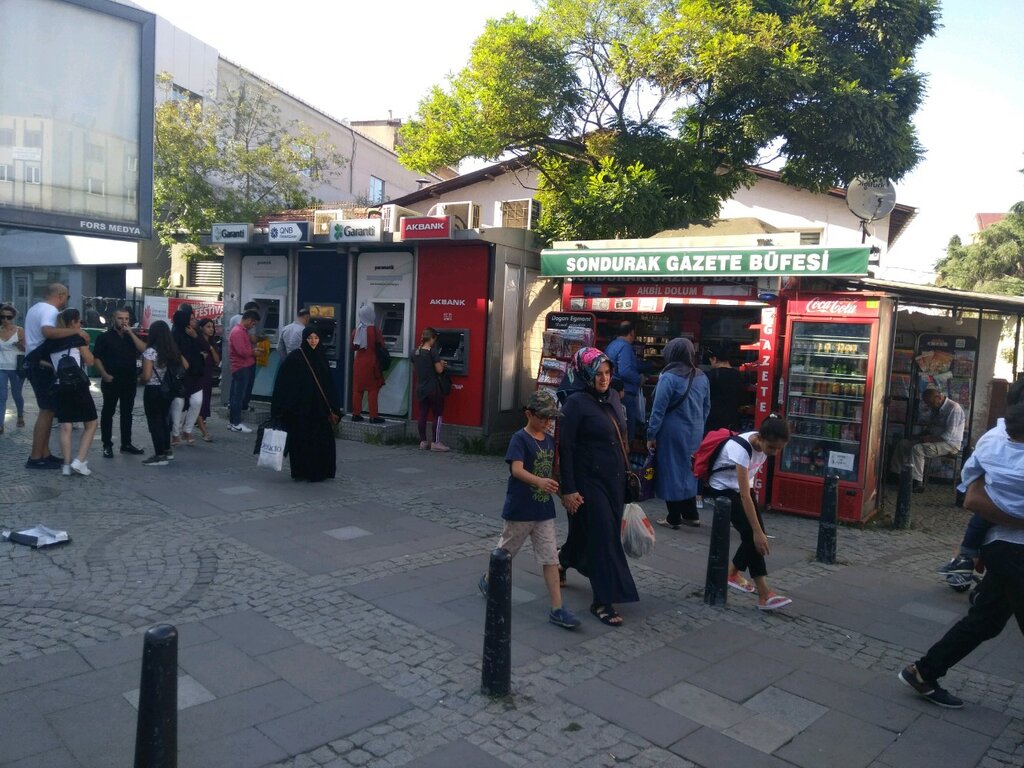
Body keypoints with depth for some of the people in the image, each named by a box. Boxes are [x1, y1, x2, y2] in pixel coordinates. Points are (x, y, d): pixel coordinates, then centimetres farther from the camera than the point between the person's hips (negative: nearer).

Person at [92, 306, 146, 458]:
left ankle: (126, 444, 17)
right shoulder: (105, 336, 0)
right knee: (108, 413, 0)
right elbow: (96, 357, -4)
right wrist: (104, 375, -14)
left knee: (127, 413, 10)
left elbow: (143, 349, -4)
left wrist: (131, 333, -10)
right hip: (111, 381, -4)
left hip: (130, 381, 4)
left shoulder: (131, 336, 12)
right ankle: (107, 445, 4)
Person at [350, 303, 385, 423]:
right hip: (371, 362, -5)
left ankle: (356, 414, 14)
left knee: (357, 389, 10)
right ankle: (374, 416, 1)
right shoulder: (374, 330, -14)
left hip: (359, 362, 5)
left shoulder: (356, 331, 2)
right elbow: (381, 346, -7)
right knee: (373, 390, 0)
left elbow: (353, 347, 11)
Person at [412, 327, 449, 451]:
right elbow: (439, 370, -14)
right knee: (437, 414, 2)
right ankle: (436, 443, 2)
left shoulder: (415, 352, 6)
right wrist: (441, 364, 7)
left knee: (422, 414, 9)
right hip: (433, 389, -6)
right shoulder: (432, 352, -14)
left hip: (420, 388, 6)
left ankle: (423, 442, 12)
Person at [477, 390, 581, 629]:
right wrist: (539, 481, -43)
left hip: (545, 510, 6)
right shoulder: (520, 439, -14)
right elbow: (516, 469, -28)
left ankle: (557, 609, 6)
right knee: (505, 551, 14)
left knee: (551, 559, 3)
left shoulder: (550, 440, 7)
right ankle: (488, 580, 41)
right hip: (520, 509, -5)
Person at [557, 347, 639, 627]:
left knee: (588, 530, 20)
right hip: (589, 480, -7)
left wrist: (624, 476, 16)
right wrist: (568, 490, -16)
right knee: (603, 536, -4)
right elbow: (565, 447, -14)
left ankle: (561, 562, 47)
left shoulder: (612, 396, 7)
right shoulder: (576, 402, -14)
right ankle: (603, 601, 7)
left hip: (613, 478, 7)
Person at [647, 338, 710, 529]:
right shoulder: (701, 377, 4)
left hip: (673, 432, -6)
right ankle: (691, 515, 24)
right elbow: (707, 406, 12)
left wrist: (651, 435, -10)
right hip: (694, 432, 6)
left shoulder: (669, 377, -16)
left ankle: (674, 519, 12)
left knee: (671, 471, 4)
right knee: (689, 470, 18)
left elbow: (658, 409, -15)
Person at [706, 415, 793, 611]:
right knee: (751, 534, -18)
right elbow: (744, 495, -37)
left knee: (754, 533, -3)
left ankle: (732, 572, 20)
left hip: (740, 487, 7)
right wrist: (757, 531, -37)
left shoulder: (764, 443, -14)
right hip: (723, 489, -7)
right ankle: (765, 596, -17)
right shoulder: (741, 449, -36)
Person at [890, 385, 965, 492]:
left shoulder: (954, 408, -18)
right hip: (936, 440, 9)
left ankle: (918, 483, -22)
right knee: (903, 444, -3)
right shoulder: (936, 408, 10)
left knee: (917, 449, -29)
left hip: (950, 444, -9)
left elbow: (949, 435, -25)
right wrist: (924, 436, -1)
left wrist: (929, 438, -20)